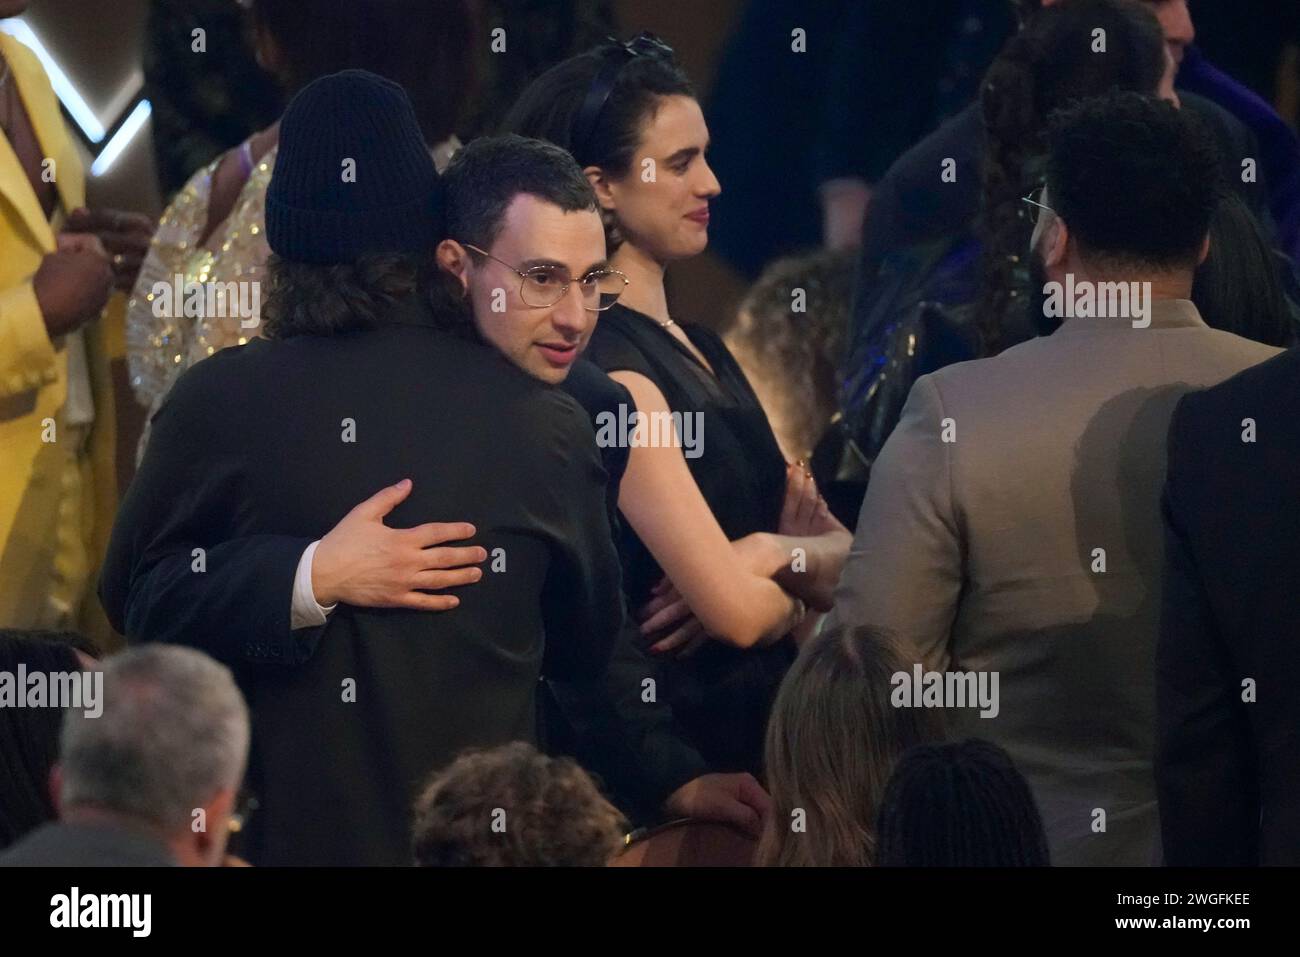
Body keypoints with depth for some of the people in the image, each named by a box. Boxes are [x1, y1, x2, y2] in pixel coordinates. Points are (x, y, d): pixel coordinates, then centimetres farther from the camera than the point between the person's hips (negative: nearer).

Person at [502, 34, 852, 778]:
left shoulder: (703, 352, 10)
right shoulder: (611, 372, -16)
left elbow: (842, 552, 8)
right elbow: (737, 609, -22)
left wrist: (772, 555, -13)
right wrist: (802, 576, -2)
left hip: (759, 729, 8)